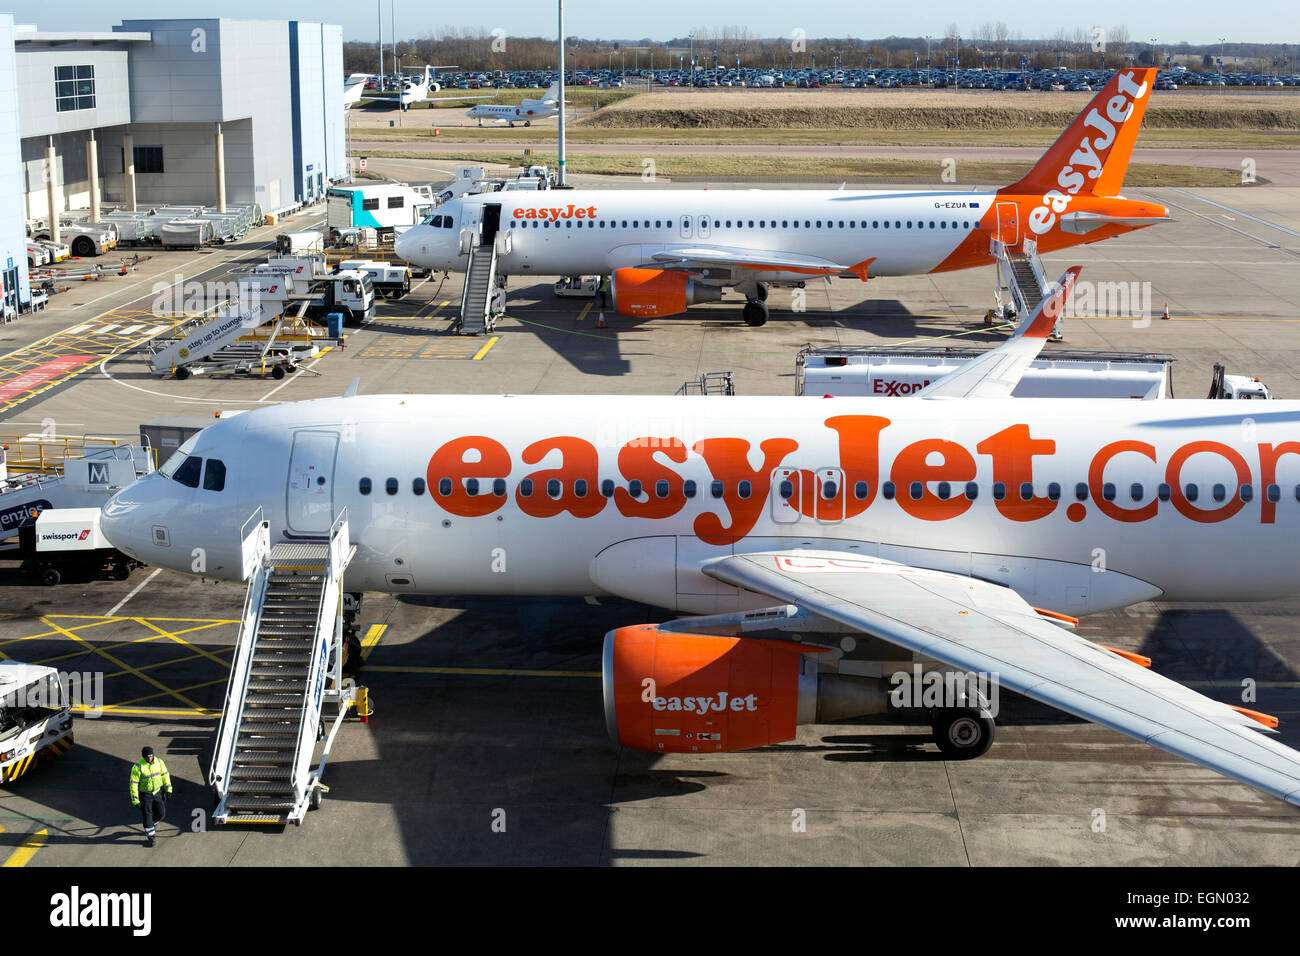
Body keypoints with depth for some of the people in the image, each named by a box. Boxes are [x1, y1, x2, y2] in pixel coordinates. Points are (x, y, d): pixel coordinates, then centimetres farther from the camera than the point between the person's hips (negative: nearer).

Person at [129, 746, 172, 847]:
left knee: (161, 813, 8)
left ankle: (150, 826, 37)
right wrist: (135, 799, -18)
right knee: (147, 815, 0)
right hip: (145, 794, -4)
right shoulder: (137, 767, -21)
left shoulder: (159, 761, -9)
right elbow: (133, 783, -18)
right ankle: (151, 836, 13)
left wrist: (168, 788, 5)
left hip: (158, 792, 4)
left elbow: (165, 774, 5)